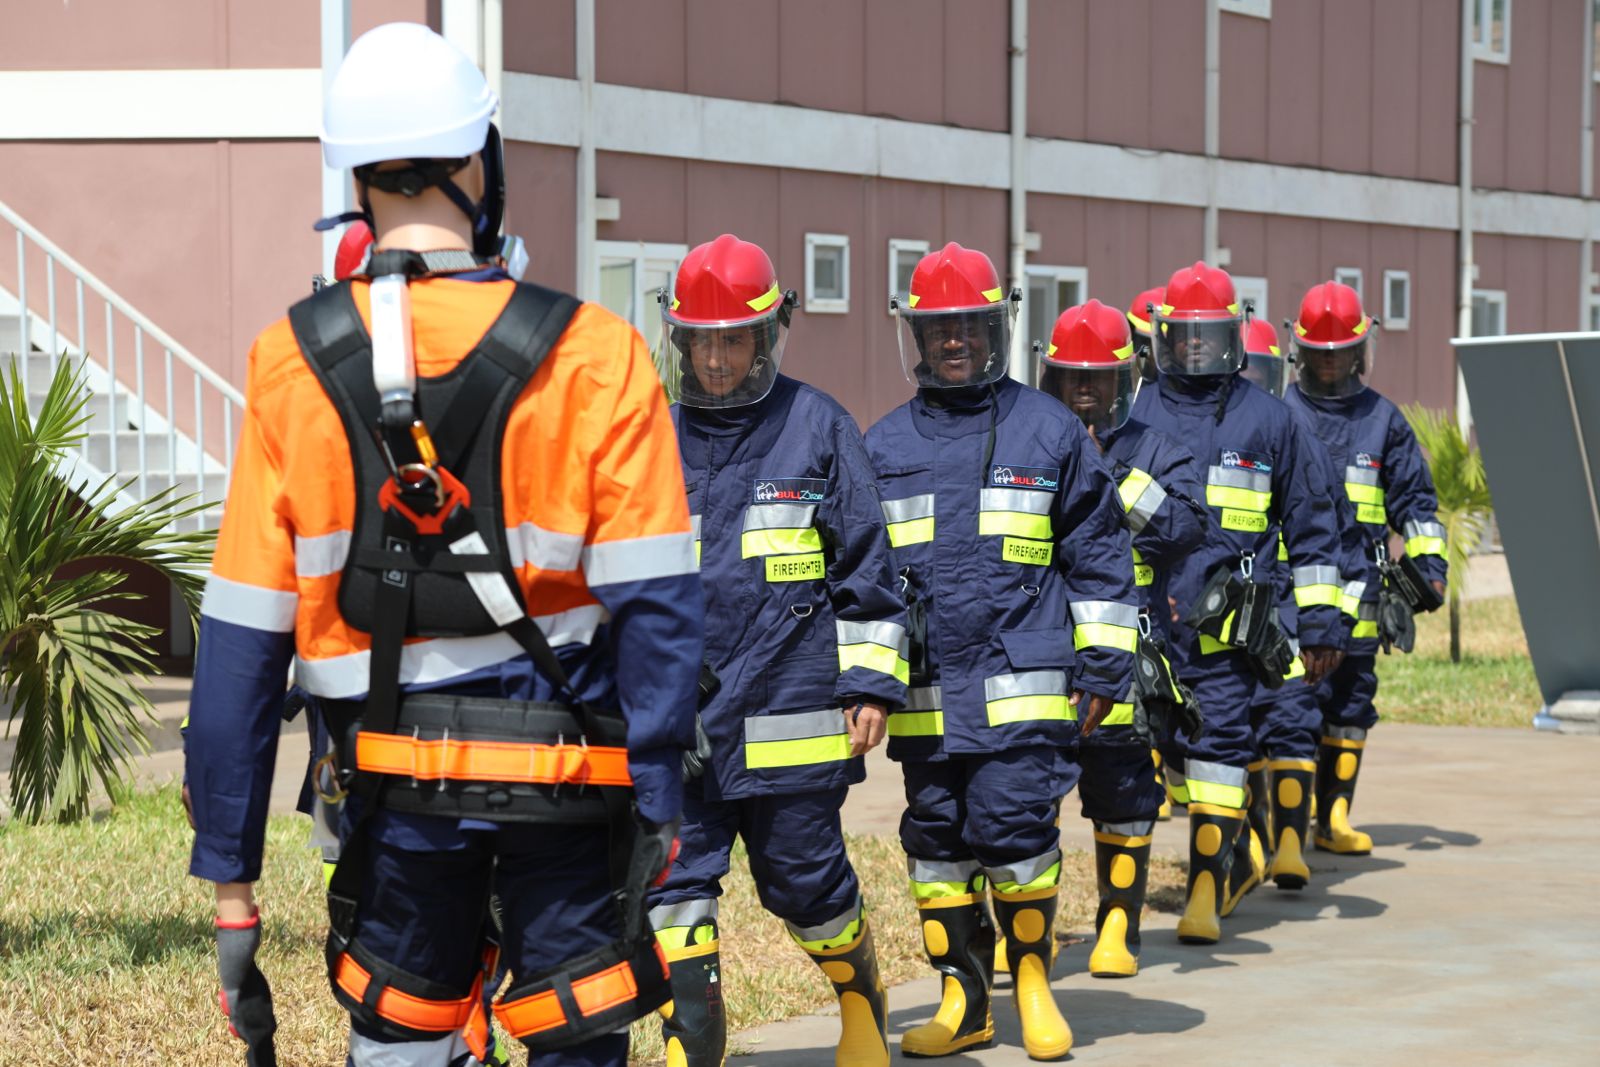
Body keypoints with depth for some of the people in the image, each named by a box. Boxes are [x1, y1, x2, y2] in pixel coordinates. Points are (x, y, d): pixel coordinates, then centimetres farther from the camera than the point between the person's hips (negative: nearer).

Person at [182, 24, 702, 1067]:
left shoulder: (290, 365, -4)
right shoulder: (594, 355, -8)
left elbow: (243, 642, -3)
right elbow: (655, 604, -10)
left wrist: (231, 876, 3)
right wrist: (657, 803, -3)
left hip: (397, 784, 2)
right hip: (565, 779, -1)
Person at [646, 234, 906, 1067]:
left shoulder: (819, 428, 0)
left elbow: (866, 567, 2)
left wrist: (872, 683, -1)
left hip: (790, 716, -3)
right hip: (676, 715, 3)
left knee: (804, 880, 7)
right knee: (675, 883, -2)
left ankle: (861, 990, 36)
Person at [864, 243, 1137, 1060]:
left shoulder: (1049, 431, 4)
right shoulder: (884, 447, 10)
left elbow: (1099, 554, 7)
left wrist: (1103, 668, 3)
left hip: (1022, 682, -3)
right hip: (923, 688, 3)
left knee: (1014, 827, -8)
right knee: (936, 838, 6)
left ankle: (1033, 982, 12)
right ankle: (963, 1000, 18)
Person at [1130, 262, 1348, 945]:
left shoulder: (1267, 420, 8)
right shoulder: (1135, 418, 11)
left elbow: (1310, 521, 12)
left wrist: (1321, 619, 8)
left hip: (1229, 624, -2)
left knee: (1220, 744, -7)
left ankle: (1205, 891, -5)